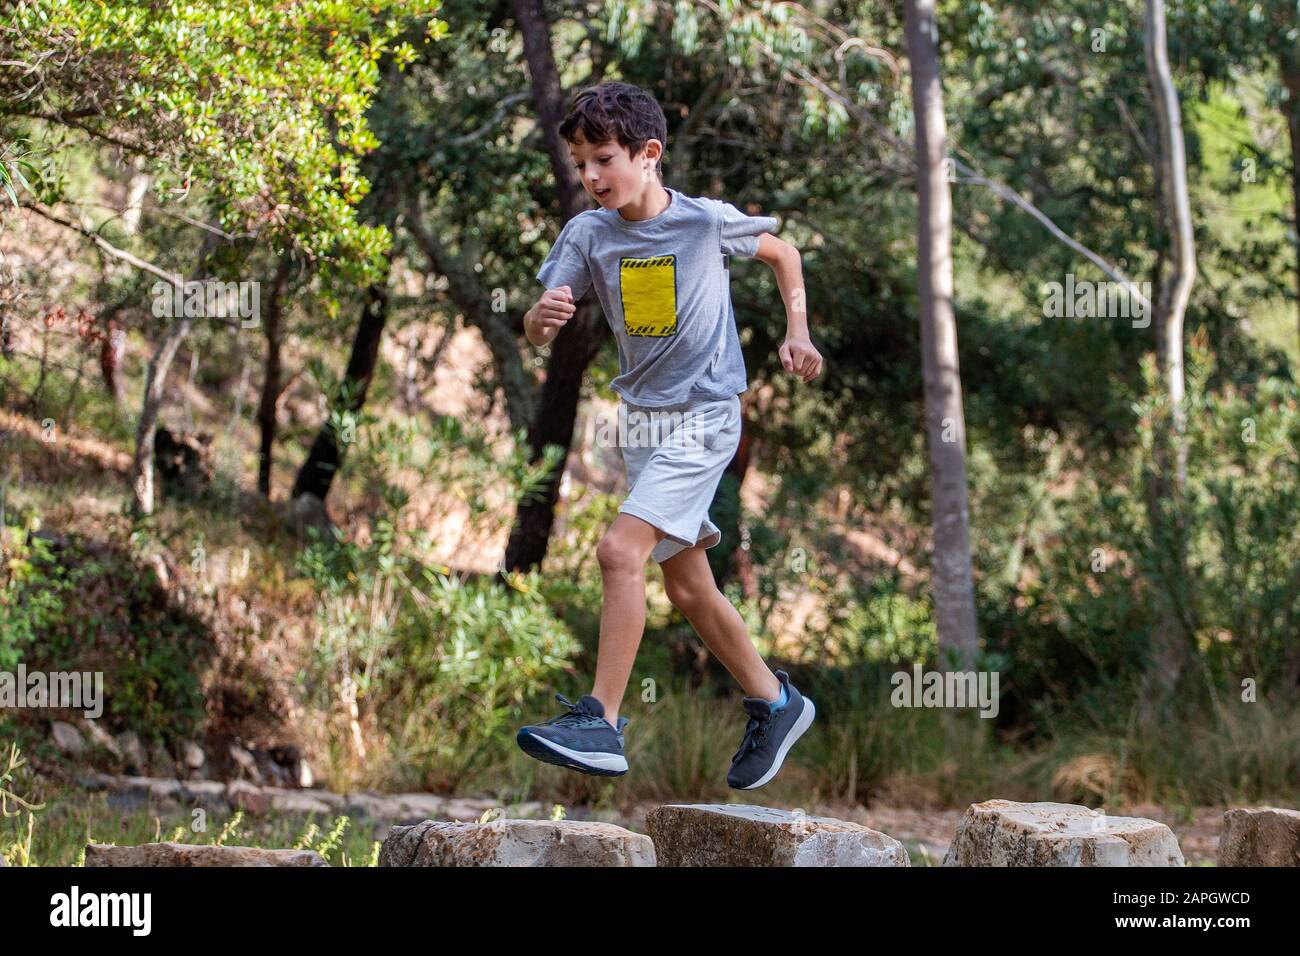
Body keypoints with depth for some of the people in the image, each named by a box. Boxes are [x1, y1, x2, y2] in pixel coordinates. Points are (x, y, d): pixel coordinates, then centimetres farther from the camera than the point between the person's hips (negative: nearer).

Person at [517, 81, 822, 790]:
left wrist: (797, 332, -2)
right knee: (687, 588, 13)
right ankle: (775, 703, 31)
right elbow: (537, 331, -11)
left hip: (702, 418, -6)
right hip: (641, 421, 6)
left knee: (620, 550, -22)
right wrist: (543, 317, -34)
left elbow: (781, 252, 7)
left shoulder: (708, 222, -12)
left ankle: (600, 724, -21)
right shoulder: (587, 234, -3)